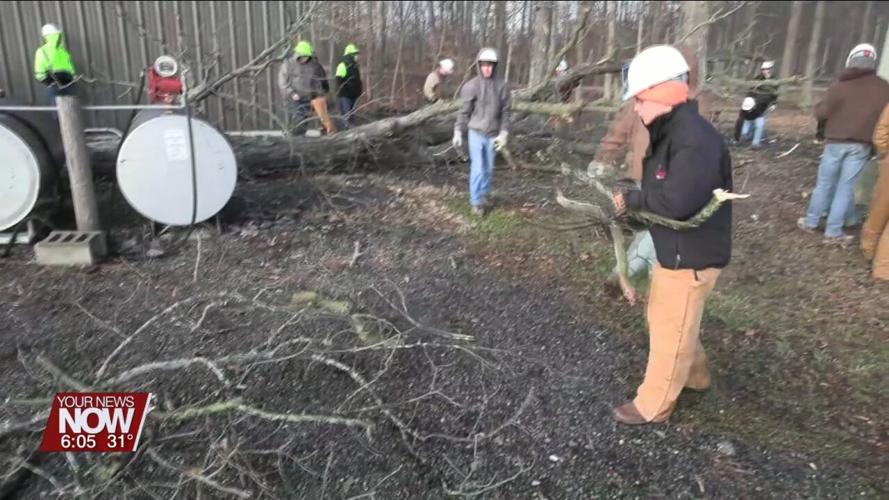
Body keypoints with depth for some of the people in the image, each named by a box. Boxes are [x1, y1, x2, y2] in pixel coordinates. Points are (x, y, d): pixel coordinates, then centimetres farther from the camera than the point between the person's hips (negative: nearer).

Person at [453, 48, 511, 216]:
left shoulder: (502, 86, -4)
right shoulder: (471, 86, -8)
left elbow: (505, 112, 0)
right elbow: (464, 111, -2)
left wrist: (504, 133, -7)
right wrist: (458, 132, -3)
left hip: (492, 134, 2)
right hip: (476, 133, -2)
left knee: (488, 169, 9)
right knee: (477, 168, -3)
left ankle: (484, 196, 27)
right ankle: (476, 202, 8)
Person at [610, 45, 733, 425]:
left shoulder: (695, 140, -26)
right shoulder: (670, 133, 7)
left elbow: (677, 202, -35)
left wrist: (632, 198, -20)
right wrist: (633, 201, -6)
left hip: (691, 256, -10)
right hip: (673, 249, 10)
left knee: (670, 333, 6)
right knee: (663, 318, 26)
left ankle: (652, 406, 24)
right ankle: (694, 375, 48)